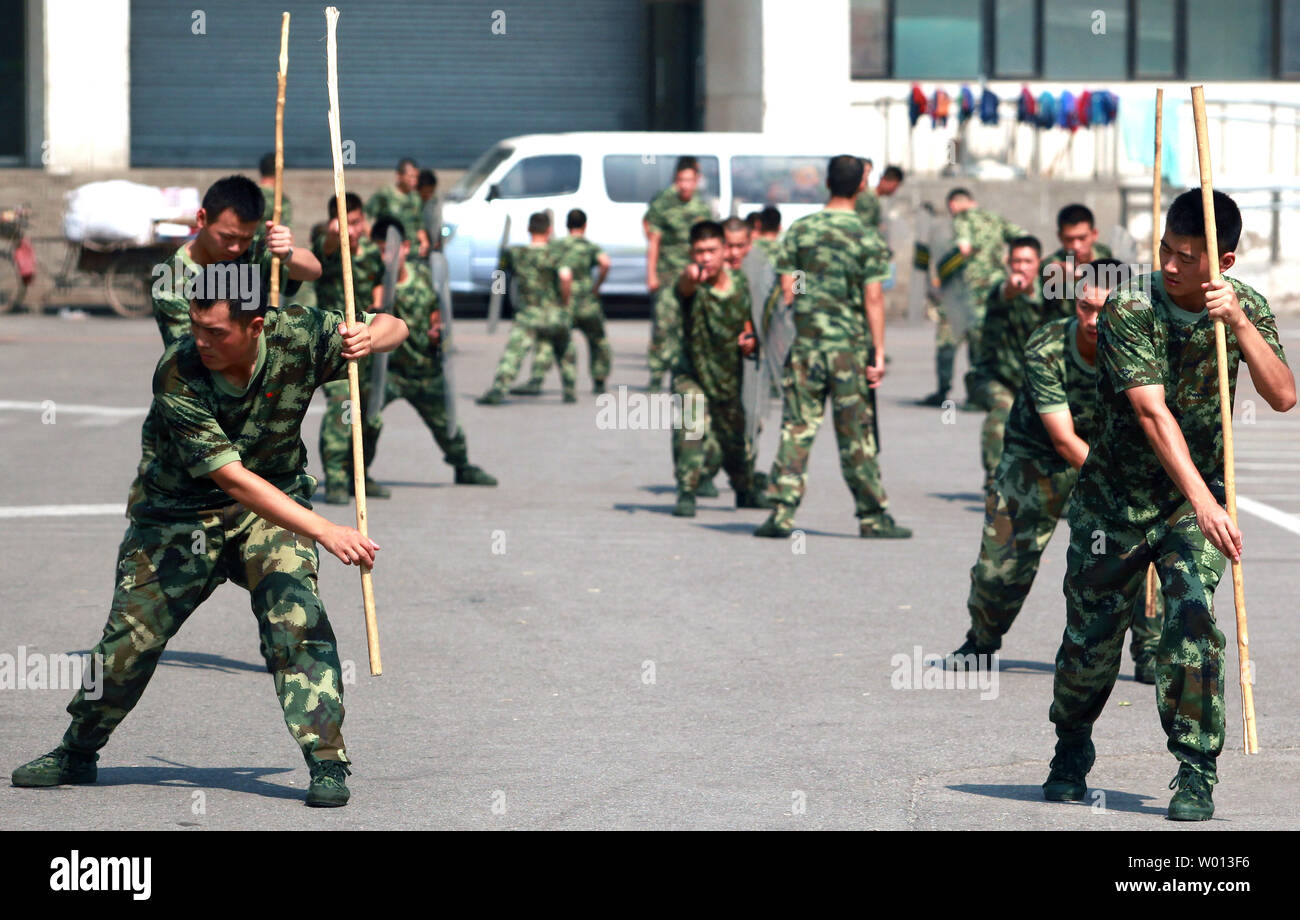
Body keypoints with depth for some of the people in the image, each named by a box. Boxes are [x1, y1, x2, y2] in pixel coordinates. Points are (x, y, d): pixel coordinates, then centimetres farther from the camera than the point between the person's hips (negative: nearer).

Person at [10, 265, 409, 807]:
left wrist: (369, 336, -30)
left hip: (275, 505, 1)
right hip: (183, 514, -1)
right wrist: (325, 532, -37)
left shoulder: (297, 336, -20)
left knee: (296, 617, -21)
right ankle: (77, 752, 23)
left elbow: (394, 329, -4)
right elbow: (232, 477, -32)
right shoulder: (177, 374, -28)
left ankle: (327, 763, -14)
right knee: (130, 635, 1)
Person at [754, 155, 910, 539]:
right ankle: (872, 516, 9)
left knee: (796, 429, 3)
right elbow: (873, 298, -8)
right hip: (850, 346, -2)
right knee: (856, 435, 3)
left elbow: (787, 290, 4)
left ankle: (782, 511, -3)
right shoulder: (867, 238, -5)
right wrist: (878, 353, -5)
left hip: (805, 343, 2)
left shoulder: (799, 231, 3)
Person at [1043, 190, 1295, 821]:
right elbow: (1153, 413, -30)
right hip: (1116, 501, -1)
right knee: (1091, 639, 6)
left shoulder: (1245, 307, -6)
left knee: (1192, 620, -20)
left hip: (1199, 498, 1)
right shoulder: (1130, 308, -19)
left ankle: (1195, 774, -11)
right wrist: (1204, 503, -40)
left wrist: (1239, 321, -32)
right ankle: (1072, 751, 34)